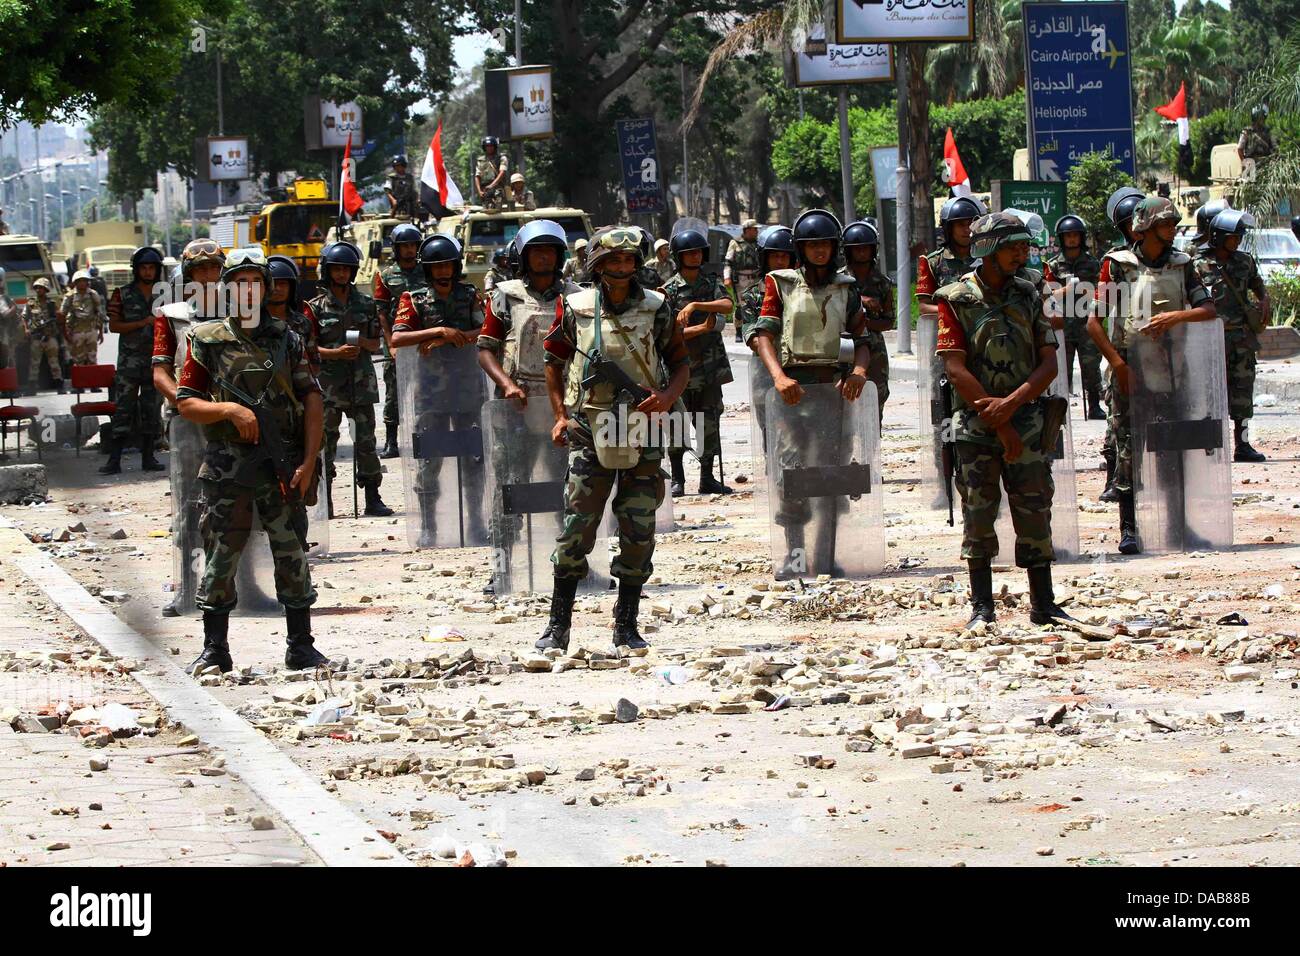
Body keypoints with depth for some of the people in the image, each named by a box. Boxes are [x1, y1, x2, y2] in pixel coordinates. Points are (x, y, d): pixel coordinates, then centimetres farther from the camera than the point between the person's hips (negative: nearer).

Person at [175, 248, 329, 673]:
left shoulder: (286, 339, 7)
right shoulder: (207, 342, 3)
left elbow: (312, 399, 5)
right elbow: (186, 403, 2)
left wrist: (308, 461, -4)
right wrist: (230, 409, -15)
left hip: (283, 466, 1)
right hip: (227, 469, -1)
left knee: (293, 557, 4)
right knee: (220, 559, 1)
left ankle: (301, 646, 12)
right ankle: (214, 650, 8)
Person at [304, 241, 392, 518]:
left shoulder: (365, 304, 11)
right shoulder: (316, 307, 3)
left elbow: (376, 343, 15)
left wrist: (362, 343, -8)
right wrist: (336, 353, -15)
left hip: (361, 381, 2)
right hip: (329, 383, -2)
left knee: (366, 442, 0)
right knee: (326, 442, 1)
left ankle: (373, 500, 3)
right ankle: (325, 502, 6)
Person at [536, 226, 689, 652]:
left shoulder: (656, 309, 4)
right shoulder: (576, 309, 3)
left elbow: (682, 364, 11)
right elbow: (554, 364, 14)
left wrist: (667, 397, -9)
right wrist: (561, 416, 5)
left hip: (642, 435, 1)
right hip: (590, 433, -1)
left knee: (638, 533, 2)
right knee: (576, 528, -6)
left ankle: (626, 627, 12)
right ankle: (558, 625, 1)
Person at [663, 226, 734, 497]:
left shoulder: (712, 283, 8)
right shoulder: (670, 290, -1)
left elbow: (727, 305, -13)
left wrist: (695, 305, -24)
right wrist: (703, 328, -18)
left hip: (711, 365, 3)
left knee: (709, 424, 5)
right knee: (677, 424, -3)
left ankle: (707, 479, 13)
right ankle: (677, 480, 5)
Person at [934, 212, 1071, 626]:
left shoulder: (1028, 297, 8)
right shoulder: (955, 300, -4)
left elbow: (1049, 363, 2)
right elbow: (956, 370, -10)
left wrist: (1011, 403, -15)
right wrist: (998, 422, -13)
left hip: (1026, 422, 3)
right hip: (977, 425, -3)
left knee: (1035, 514, 3)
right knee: (978, 515, -2)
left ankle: (1043, 605, 10)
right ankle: (981, 606, 7)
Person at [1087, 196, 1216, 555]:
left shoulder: (1182, 264, 7)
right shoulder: (1117, 265, -2)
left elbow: (1209, 310, 0)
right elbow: (1093, 322, -3)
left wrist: (1175, 316, -18)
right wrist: (1119, 365, -10)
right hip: (1128, 367, -3)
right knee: (1127, 449, -3)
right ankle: (1128, 528, 2)